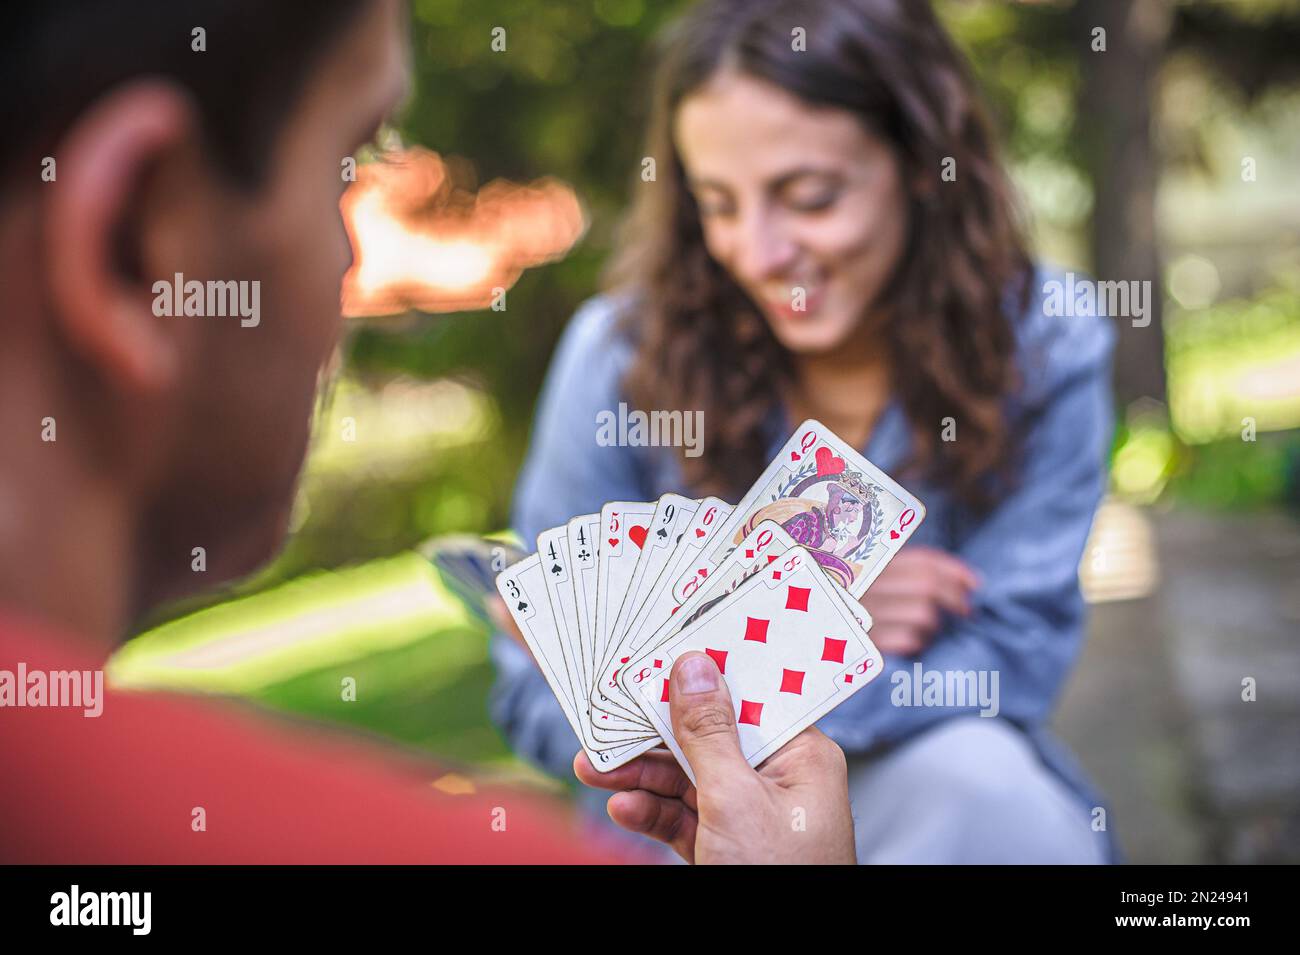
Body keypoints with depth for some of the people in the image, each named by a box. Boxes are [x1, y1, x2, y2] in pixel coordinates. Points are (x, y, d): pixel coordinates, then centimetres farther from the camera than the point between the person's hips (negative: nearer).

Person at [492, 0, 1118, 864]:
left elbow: (1001, 670, -12)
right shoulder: (622, 351, -10)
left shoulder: (1045, 355, -9)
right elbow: (542, 704, -7)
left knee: (977, 774, -32)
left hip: (931, 792, 1)